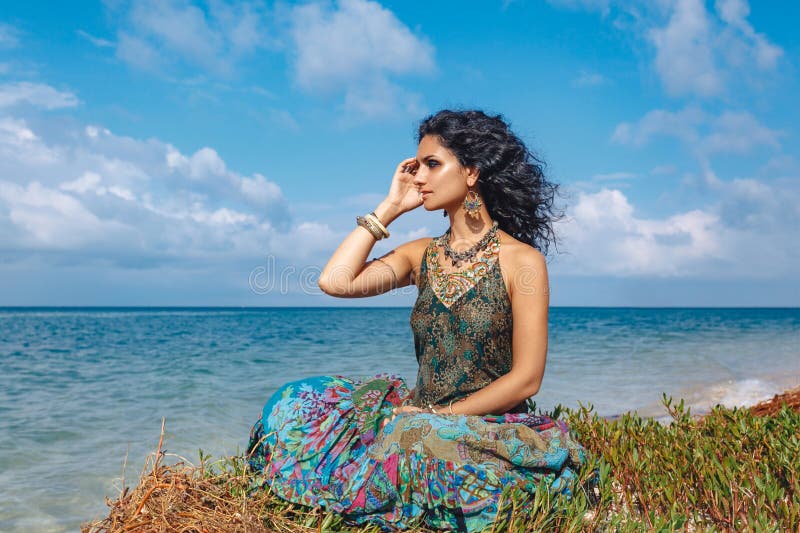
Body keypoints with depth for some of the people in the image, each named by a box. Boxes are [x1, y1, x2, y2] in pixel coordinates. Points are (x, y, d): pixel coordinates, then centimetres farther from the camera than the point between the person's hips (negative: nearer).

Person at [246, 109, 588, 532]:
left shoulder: (521, 260, -8)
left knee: (416, 437, -37)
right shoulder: (422, 255, 7)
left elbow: (526, 379, -11)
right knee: (295, 403, -7)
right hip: (421, 418, 5)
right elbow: (334, 281, -7)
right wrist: (388, 208, -2)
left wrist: (439, 414, -15)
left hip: (489, 429, -5)